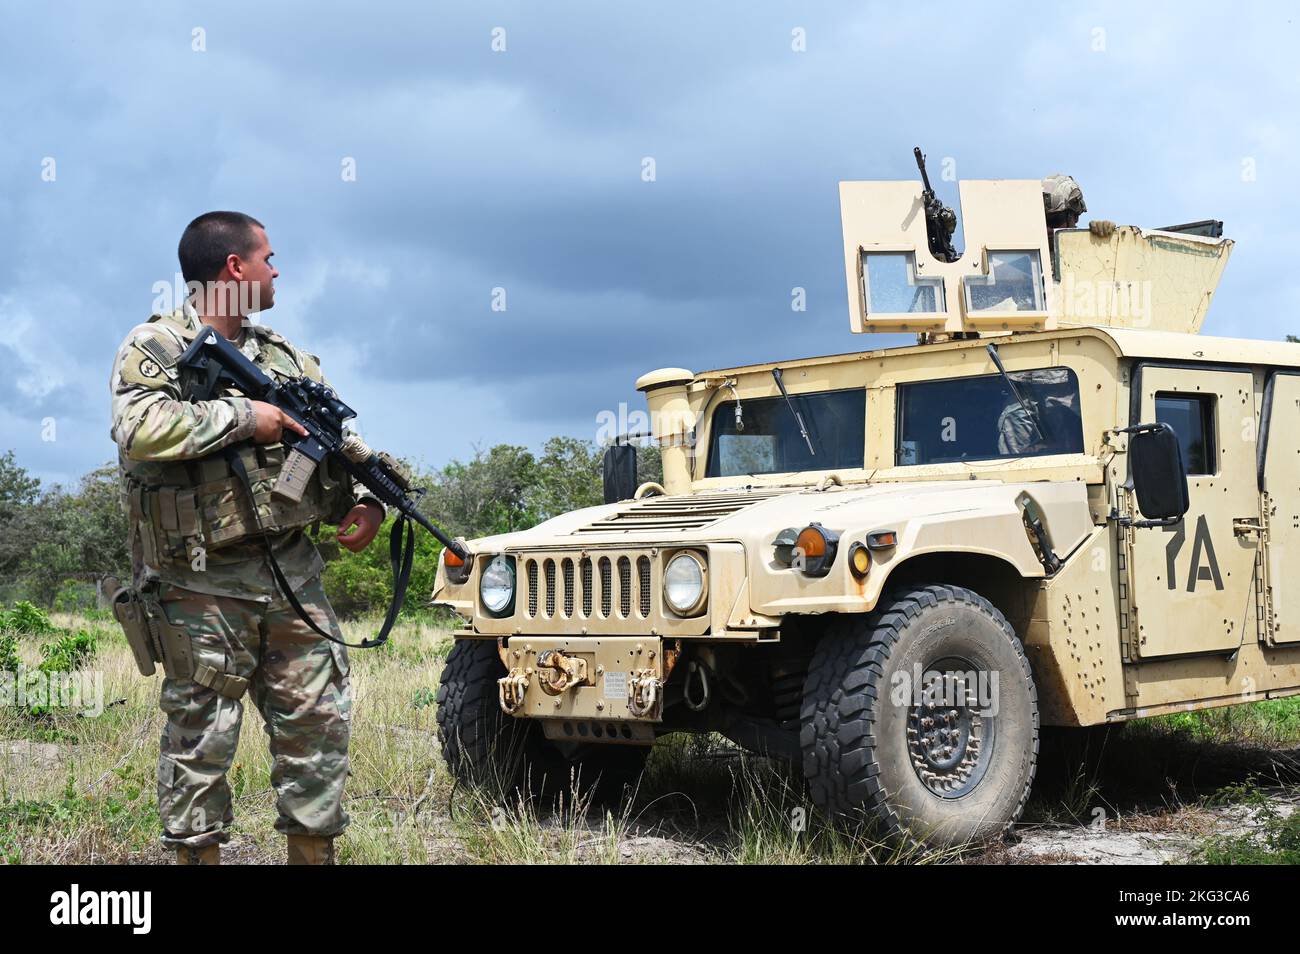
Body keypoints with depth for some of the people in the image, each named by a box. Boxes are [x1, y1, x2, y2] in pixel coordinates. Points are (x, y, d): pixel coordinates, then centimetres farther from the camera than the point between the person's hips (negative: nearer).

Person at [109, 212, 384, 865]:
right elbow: (140, 431, -24)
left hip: (291, 572, 6)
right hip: (201, 585, -6)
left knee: (318, 717, 7)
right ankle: (197, 852, 13)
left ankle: (315, 848, 19)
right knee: (202, 732, 1)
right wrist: (243, 416, -18)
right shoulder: (153, 347, -5)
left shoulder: (286, 357, 14)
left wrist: (361, 503, -3)